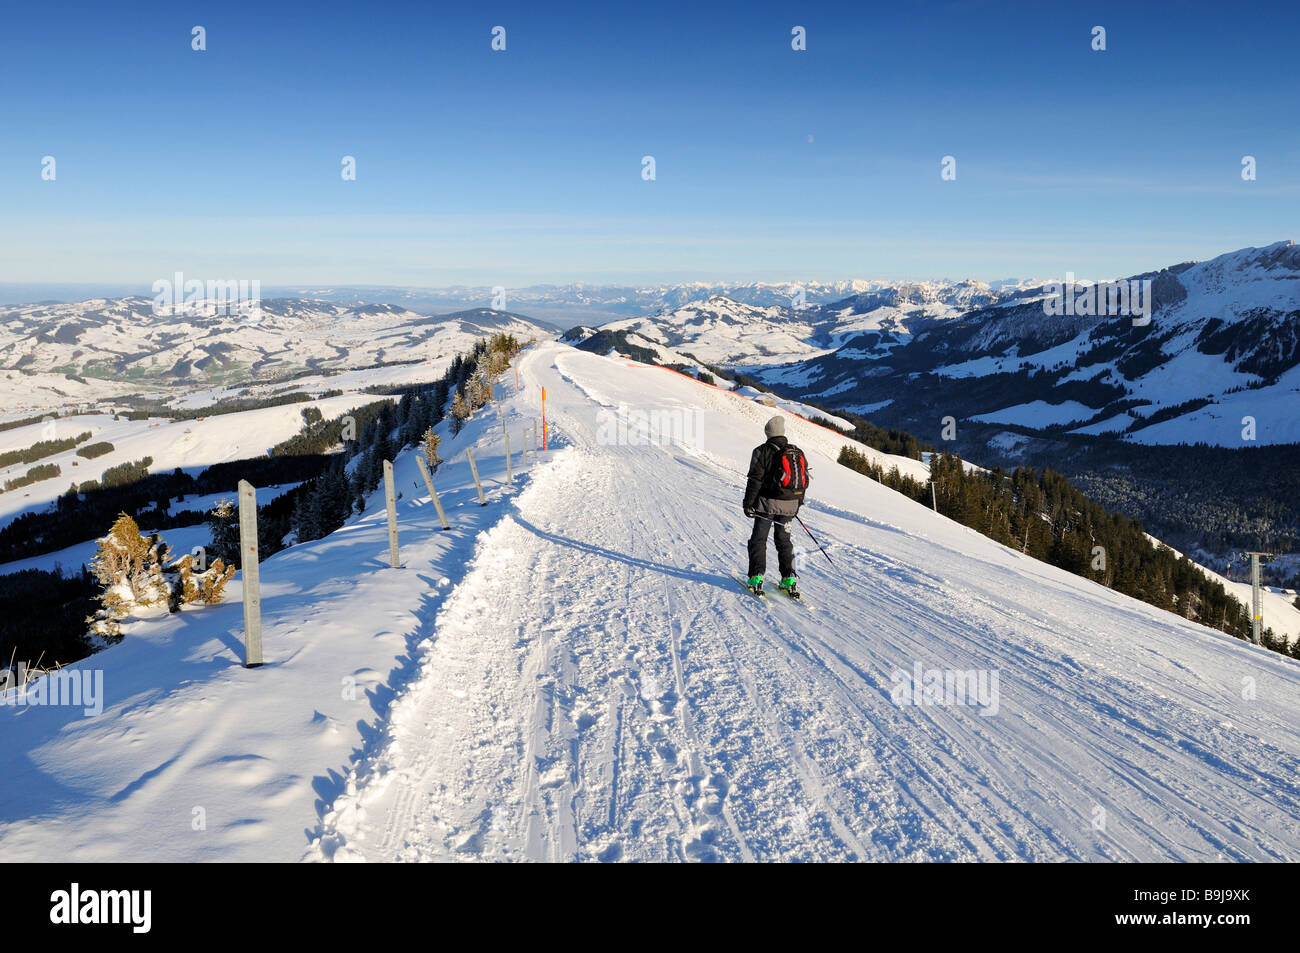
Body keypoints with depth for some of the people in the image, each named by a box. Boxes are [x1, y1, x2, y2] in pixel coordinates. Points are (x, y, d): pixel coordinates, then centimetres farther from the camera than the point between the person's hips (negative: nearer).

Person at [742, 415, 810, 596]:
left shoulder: (763, 452, -9)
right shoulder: (798, 453, 7)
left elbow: (755, 480, -11)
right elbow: (804, 481, 12)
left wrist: (748, 503, -5)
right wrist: (798, 504, 22)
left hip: (767, 503, -4)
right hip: (789, 505, 4)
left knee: (759, 539, 5)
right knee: (784, 540, 16)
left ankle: (756, 578, -2)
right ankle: (789, 578, 11)